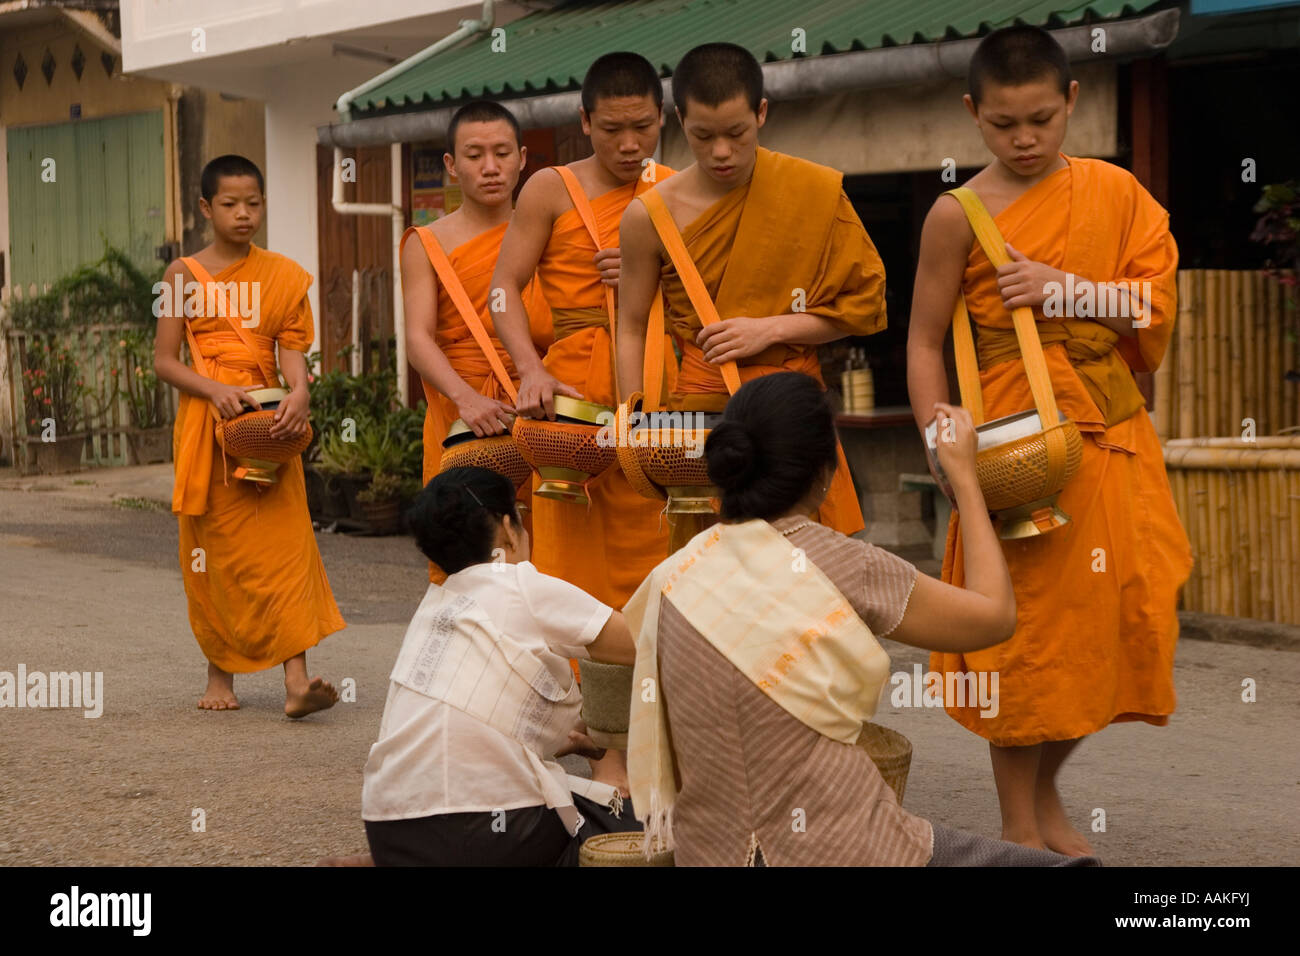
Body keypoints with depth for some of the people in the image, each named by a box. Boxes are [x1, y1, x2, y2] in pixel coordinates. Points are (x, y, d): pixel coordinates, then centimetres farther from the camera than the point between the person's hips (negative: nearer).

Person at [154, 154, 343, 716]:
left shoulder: (281, 275, 8)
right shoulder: (185, 275, 4)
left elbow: (291, 348, 1)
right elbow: (164, 360, 1)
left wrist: (299, 393, -20)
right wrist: (215, 390, -16)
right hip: (205, 420, 0)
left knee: (284, 539, -11)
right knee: (214, 548, 4)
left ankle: (296, 680, -18)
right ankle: (220, 673, 19)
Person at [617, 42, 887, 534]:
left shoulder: (815, 192, -3)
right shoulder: (650, 217, -4)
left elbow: (865, 304, 3)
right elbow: (631, 328, 6)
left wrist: (772, 328, -9)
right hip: (699, 414, 0)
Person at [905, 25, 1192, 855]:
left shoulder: (1115, 192, 5)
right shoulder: (960, 215, -4)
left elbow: (1156, 307, 0)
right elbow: (925, 343, -2)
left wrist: (1065, 288, -15)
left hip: (1117, 444, 4)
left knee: (1116, 619, 6)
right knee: (1026, 630, 1)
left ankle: (1046, 793, 30)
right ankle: (1020, 827, 16)